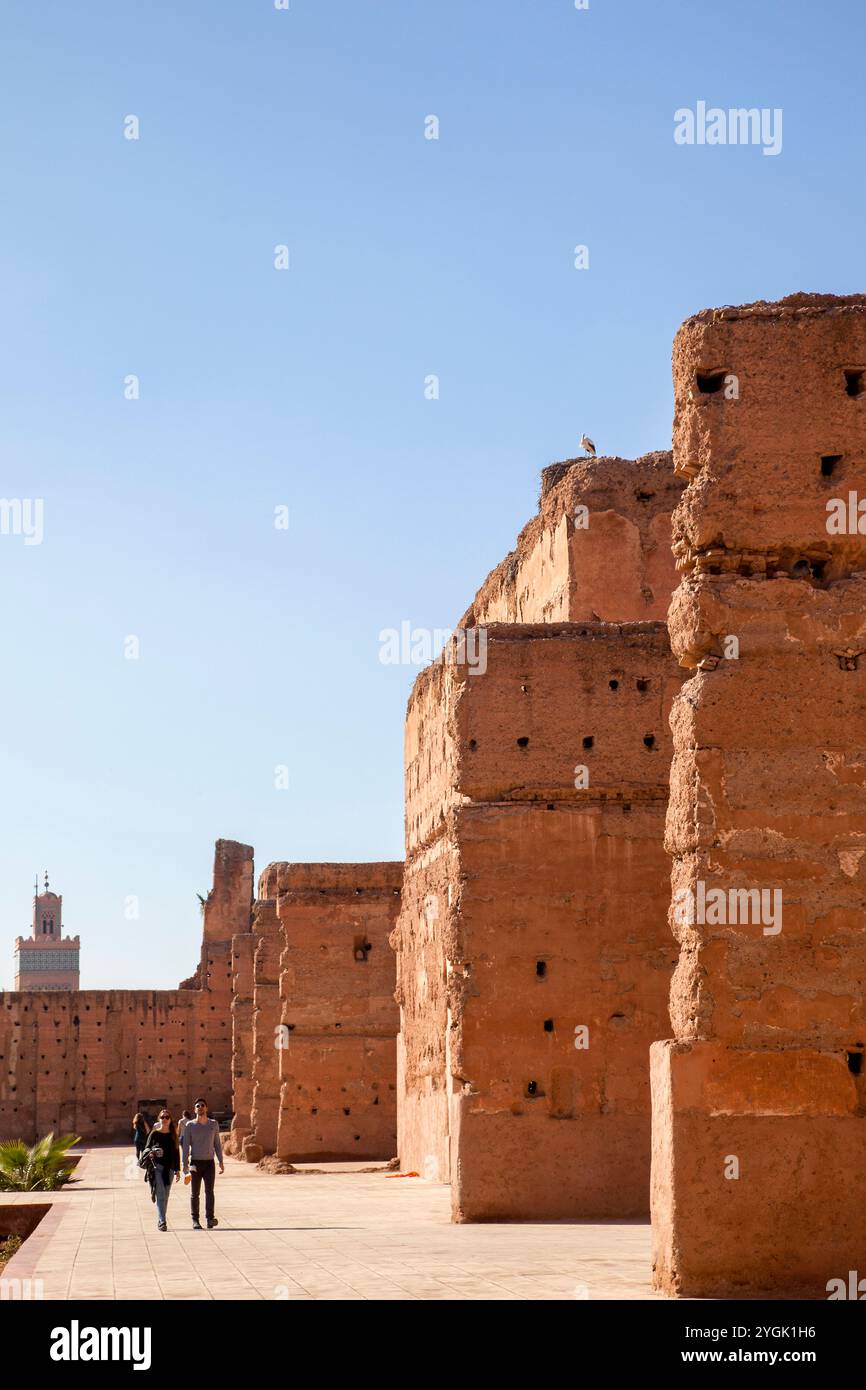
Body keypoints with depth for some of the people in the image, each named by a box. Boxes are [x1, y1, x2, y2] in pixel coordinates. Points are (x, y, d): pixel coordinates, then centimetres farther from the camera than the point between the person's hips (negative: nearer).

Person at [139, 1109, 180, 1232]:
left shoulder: (173, 1135, 10)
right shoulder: (154, 1134, 1)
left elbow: (176, 1153, 13)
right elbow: (146, 1149, 6)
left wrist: (177, 1170, 11)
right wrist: (150, 1153, -18)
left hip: (169, 1168, 4)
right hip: (157, 1167, -4)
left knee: (166, 1196, 8)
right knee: (160, 1195, -12)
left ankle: (161, 1220, 20)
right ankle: (162, 1222, -17)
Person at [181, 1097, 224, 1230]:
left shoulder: (213, 1124, 8)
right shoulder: (190, 1125, 2)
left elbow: (217, 1144, 12)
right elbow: (186, 1145, 0)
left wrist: (221, 1161, 4)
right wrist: (185, 1164, -7)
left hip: (209, 1162, 1)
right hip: (195, 1163, -1)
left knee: (209, 1191, -11)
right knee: (195, 1193, 2)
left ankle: (210, 1218, -16)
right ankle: (195, 1221, 7)